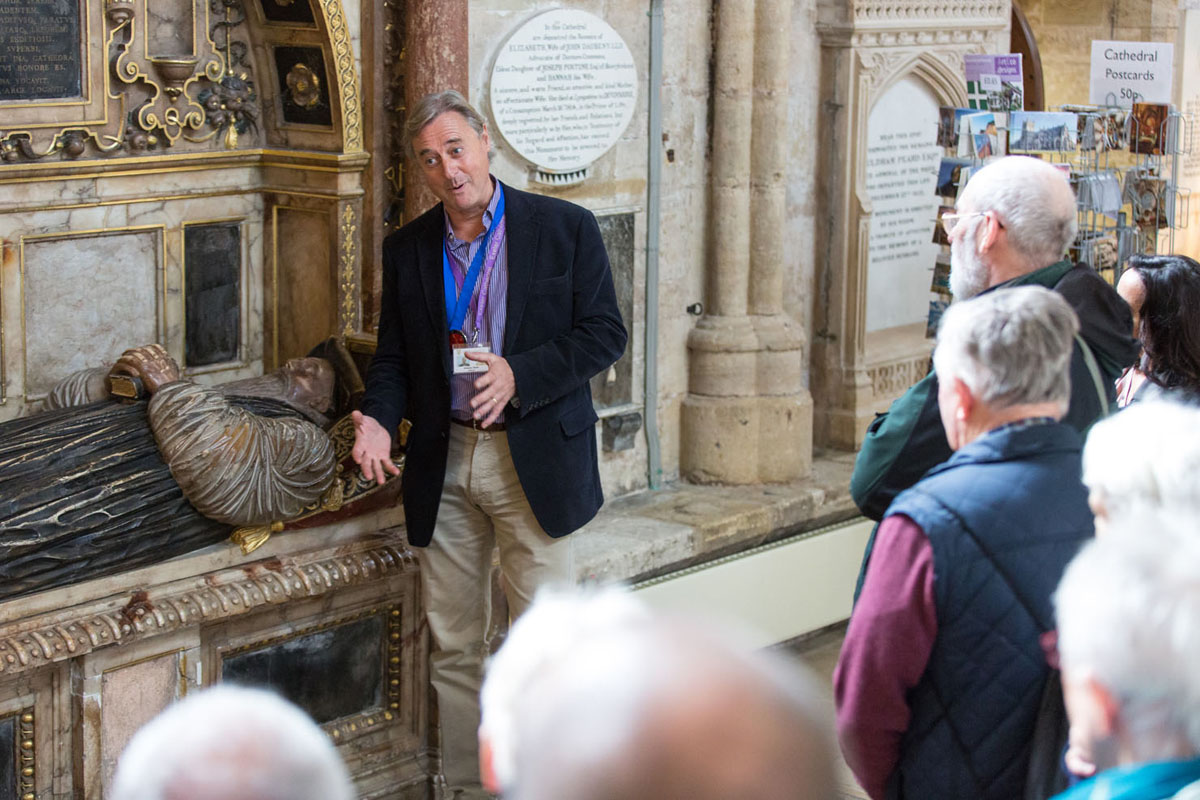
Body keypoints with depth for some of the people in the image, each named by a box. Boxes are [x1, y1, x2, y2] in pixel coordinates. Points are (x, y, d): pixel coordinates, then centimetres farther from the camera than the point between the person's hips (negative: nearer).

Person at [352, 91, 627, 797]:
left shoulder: (566, 228, -3)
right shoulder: (407, 249, 8)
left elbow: (605, 334, -5)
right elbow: (394, 358, 11)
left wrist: (519, 374, -18)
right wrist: (379, 420, -10)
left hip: (534, 462, -3)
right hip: (442, 466, 4)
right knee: (453, 646, 9)